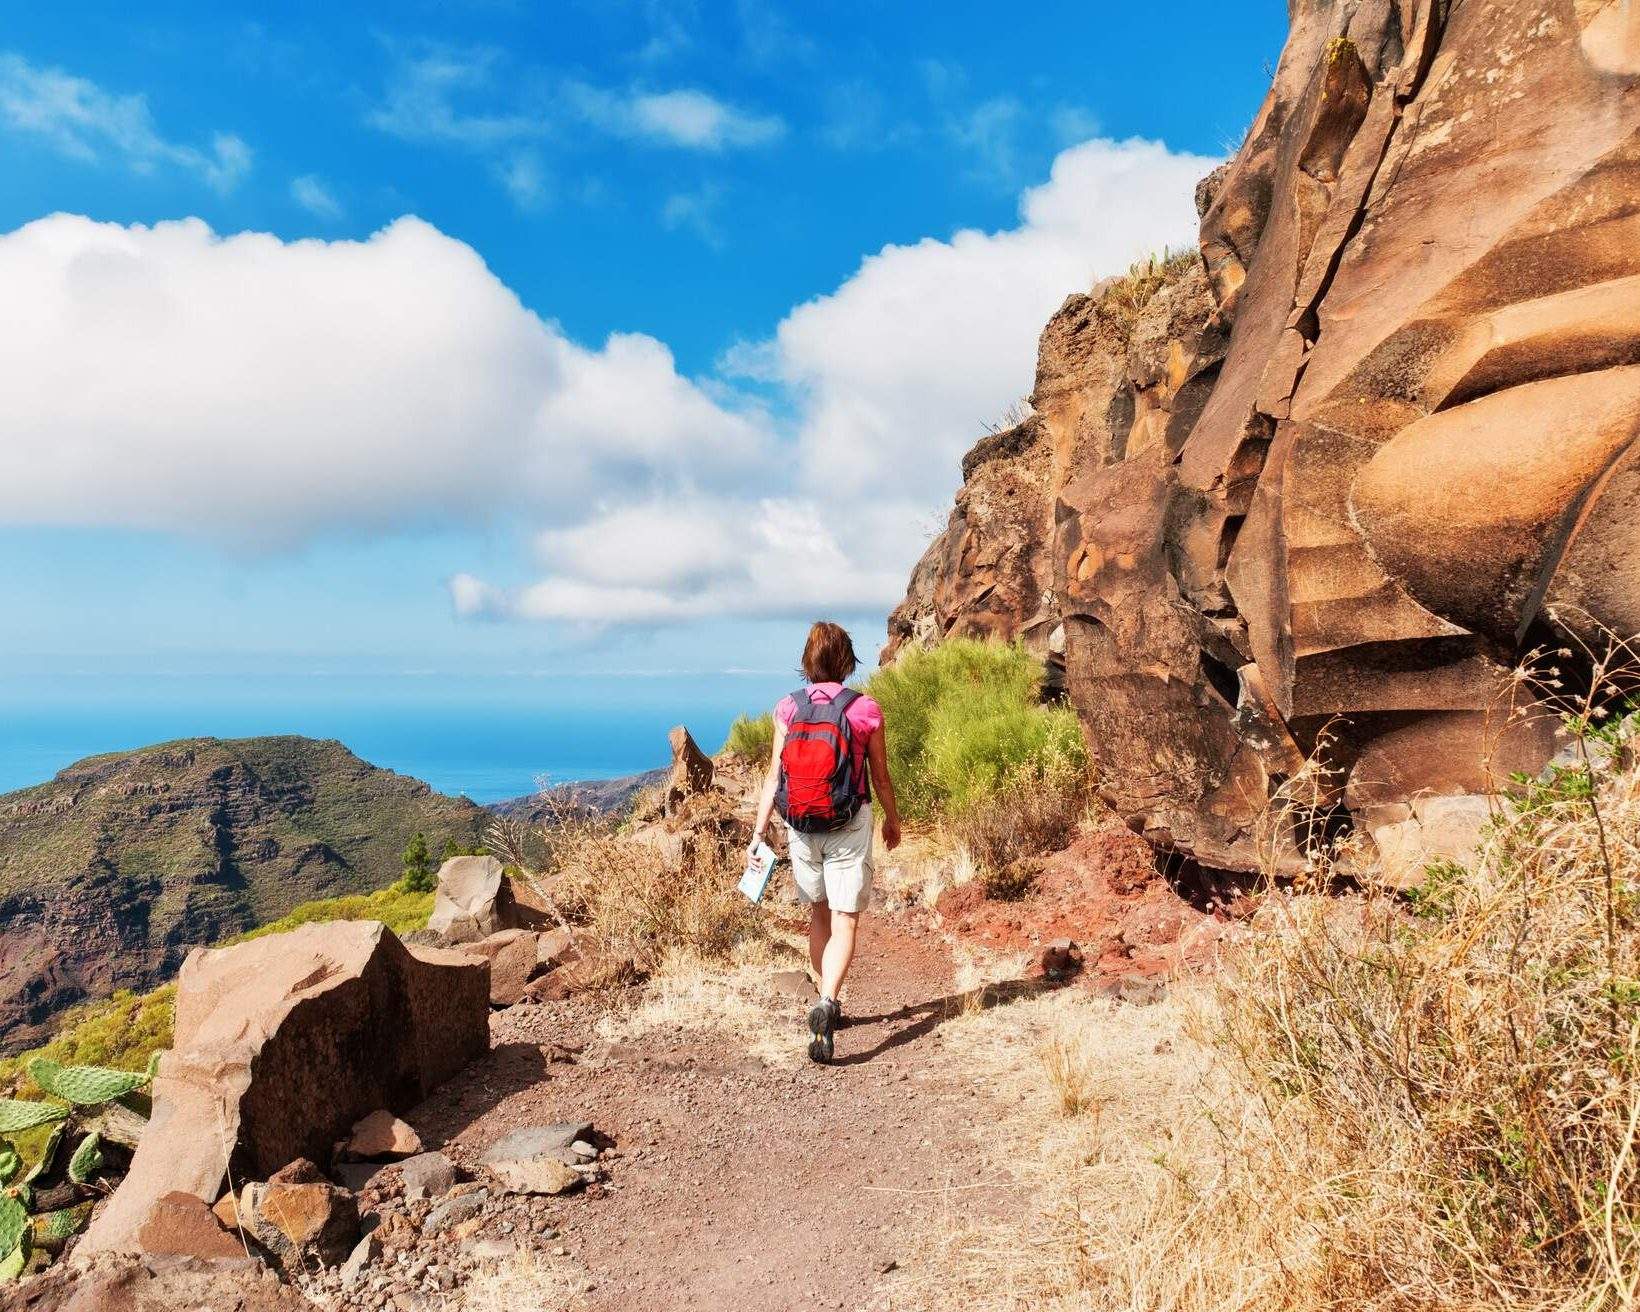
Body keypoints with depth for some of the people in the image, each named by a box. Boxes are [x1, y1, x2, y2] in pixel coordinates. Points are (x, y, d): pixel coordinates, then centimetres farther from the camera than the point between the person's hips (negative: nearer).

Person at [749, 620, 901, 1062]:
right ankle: (825, 1004, -22)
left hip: (801, 827, 3)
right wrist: (892, 820, 18)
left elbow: (774, 777, -5)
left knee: (819, 915, 20)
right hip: (849, 828, -3)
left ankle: (829, 1005, 33)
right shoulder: (864, 710, -7)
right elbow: (880, 777, 2)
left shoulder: (788, 708, -4)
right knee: (845, 924, 0)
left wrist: (758, 832, 2)